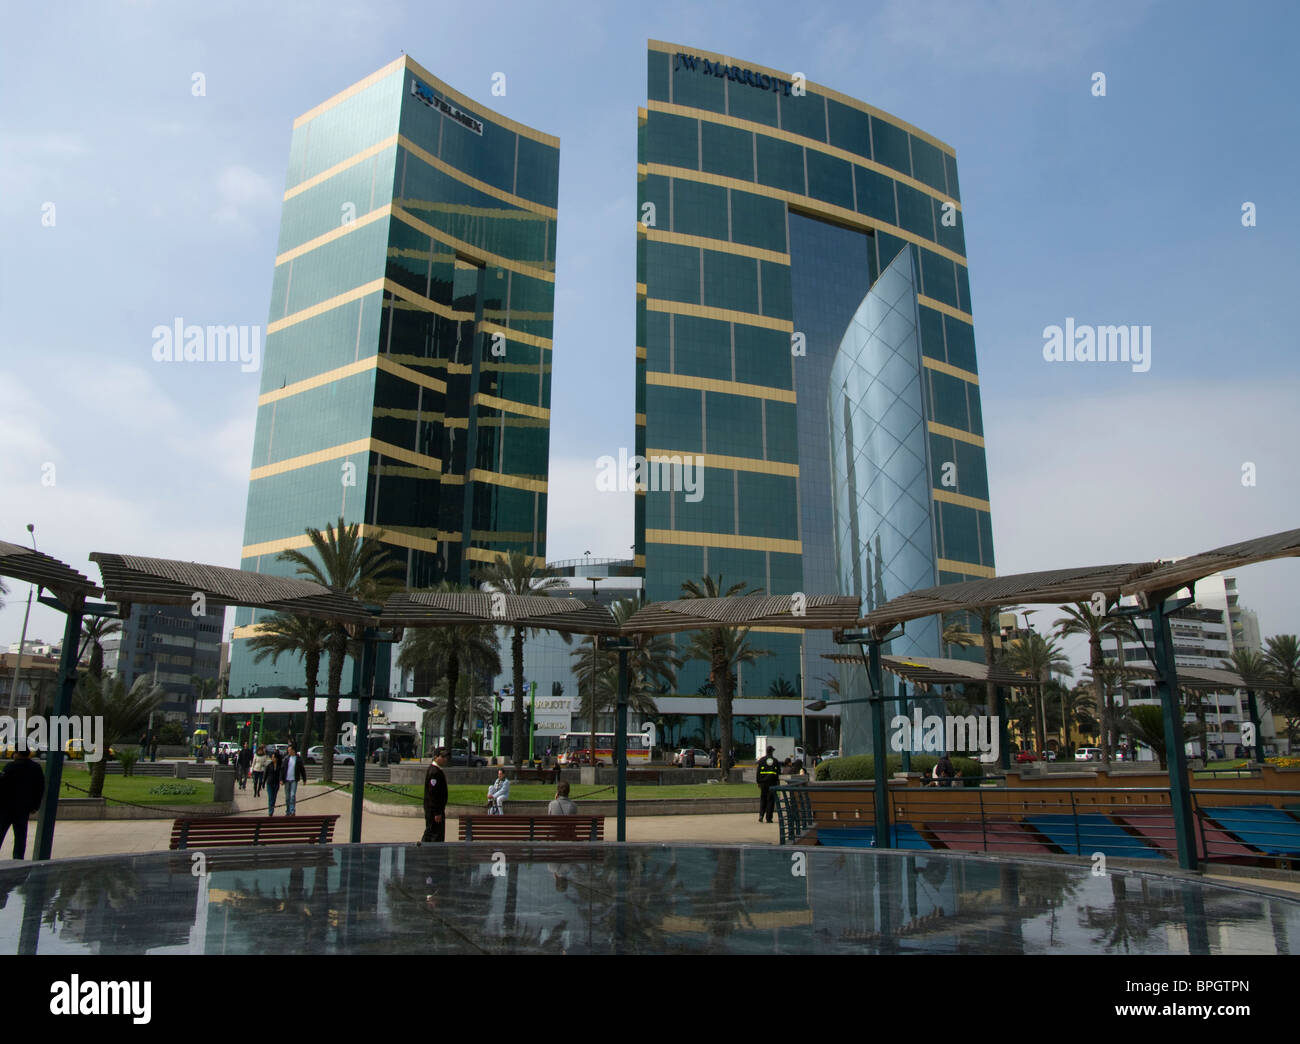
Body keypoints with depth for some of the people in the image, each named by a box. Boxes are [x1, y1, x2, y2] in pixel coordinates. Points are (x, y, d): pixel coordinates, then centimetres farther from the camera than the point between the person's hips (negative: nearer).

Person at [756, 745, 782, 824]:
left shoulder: (762, 760, 4)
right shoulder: (775, 761, 4)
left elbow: (758, 772, 3)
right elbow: (778, 773, 4)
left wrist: (758, 782, 8)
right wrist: (778, 782, 10)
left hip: (763, 783, 1)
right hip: (772, 783, -1)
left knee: (763, 799, 11)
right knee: (770, 800, 2)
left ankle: (761, 815, -3)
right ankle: (769, 818, 0)